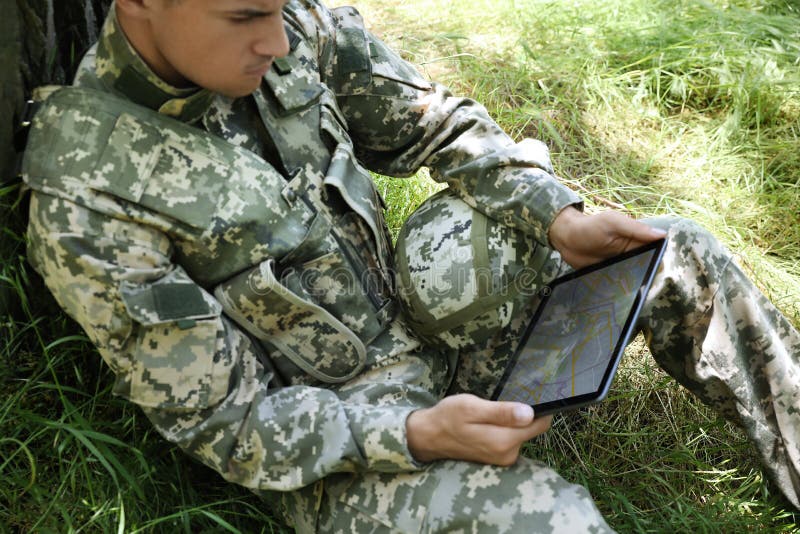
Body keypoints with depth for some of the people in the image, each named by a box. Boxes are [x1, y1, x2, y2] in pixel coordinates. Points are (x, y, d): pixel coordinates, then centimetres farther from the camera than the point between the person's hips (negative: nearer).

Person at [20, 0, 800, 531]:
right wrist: (413, 435, -28)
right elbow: (225, 423, -18)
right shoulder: (84, 204, -25)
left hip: (429, 322, 7)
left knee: (681, 257, 2)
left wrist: (560, 221, -11)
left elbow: (433, 125, 3)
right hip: (322, 445, -6)